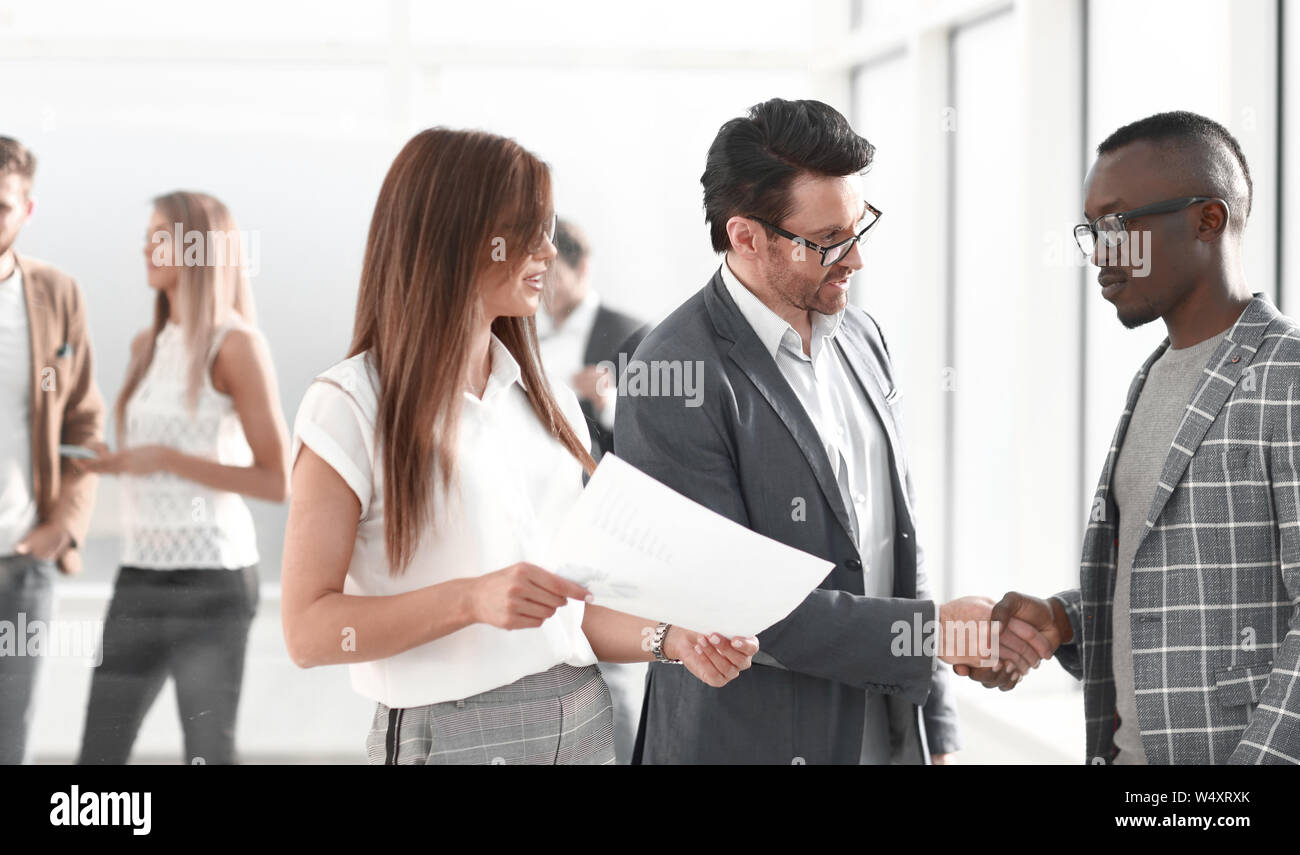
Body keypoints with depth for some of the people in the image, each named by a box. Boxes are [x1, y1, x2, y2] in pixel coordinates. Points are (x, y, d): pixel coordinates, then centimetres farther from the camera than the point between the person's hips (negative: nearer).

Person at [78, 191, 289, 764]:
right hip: (141, 575, 7)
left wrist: (168, 459, -15)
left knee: (207, 753, -1)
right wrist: (113, 462, 5)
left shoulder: (235, 345, -7)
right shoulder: (148, 345, 14)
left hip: (210, 580, -7)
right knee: (99, 750, 5)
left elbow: (277, 481, -11)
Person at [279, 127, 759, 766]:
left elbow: (570, 609, 13)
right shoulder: (350, 407, -8)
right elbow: (308, 631, -13)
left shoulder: (547, 403, 10)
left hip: (582, 720, 6)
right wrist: (471, 599, -24)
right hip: (447, 733, -5)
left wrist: (672, 640, -4)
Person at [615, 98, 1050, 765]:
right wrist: (931, 630, -20)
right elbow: (730, 602, -21)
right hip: (751, 741, -6)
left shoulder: (860, 336, 6)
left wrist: (935, 732, 10)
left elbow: (897, 546, 11)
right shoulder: (673, 382, -18)